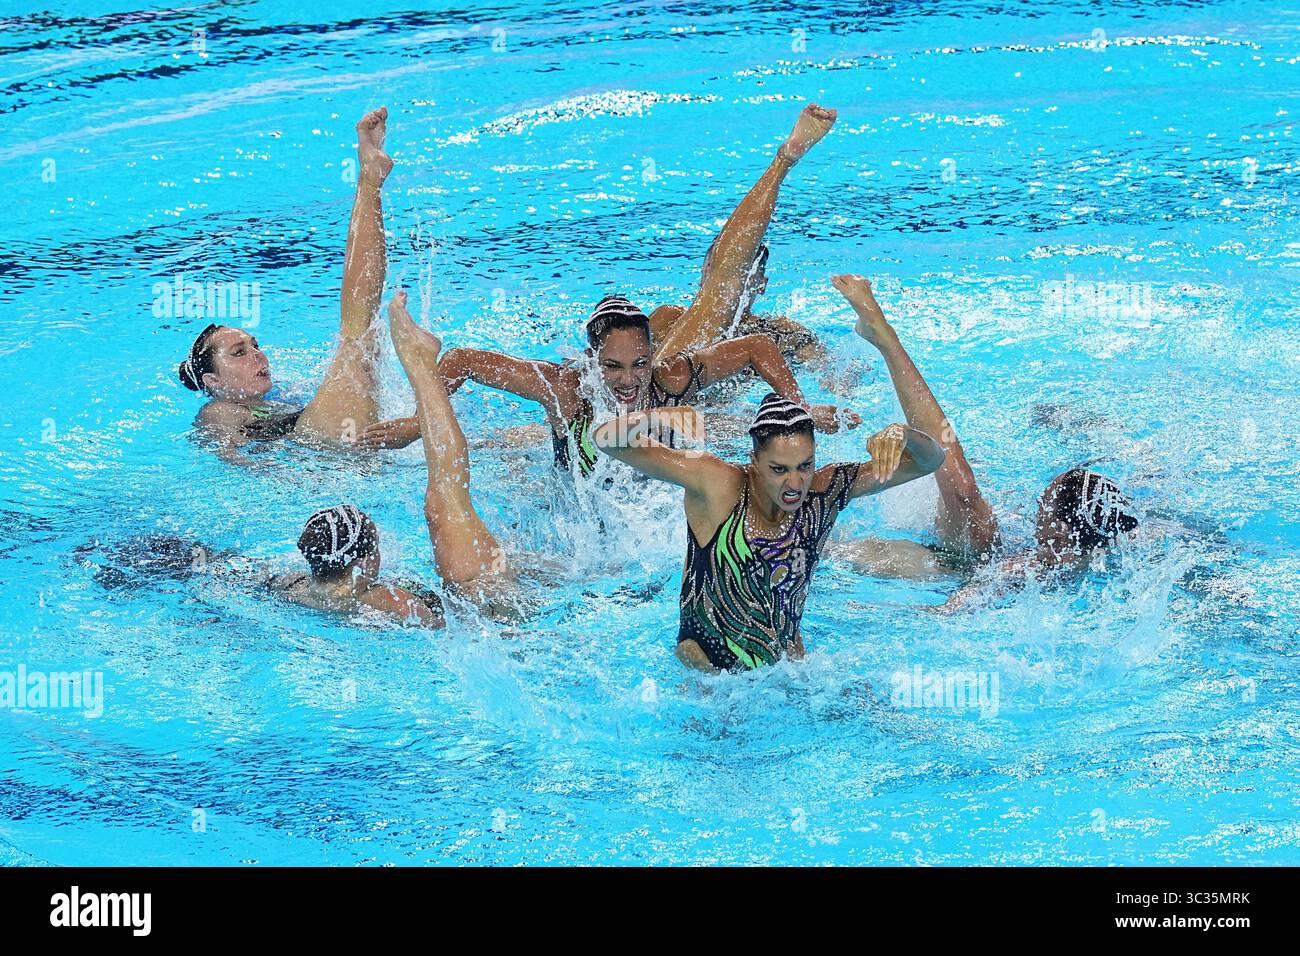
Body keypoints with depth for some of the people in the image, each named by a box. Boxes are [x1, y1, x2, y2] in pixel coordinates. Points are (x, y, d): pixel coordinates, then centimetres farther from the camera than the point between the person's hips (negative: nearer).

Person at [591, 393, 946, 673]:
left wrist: (900, 435, -23)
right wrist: (657, 417, -38)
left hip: (786, 660, 4)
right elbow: (606, 439, -20)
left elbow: (929, 460, -1)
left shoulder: (823, 492, -7)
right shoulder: (717, 484, -17)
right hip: (706, 665, -3)